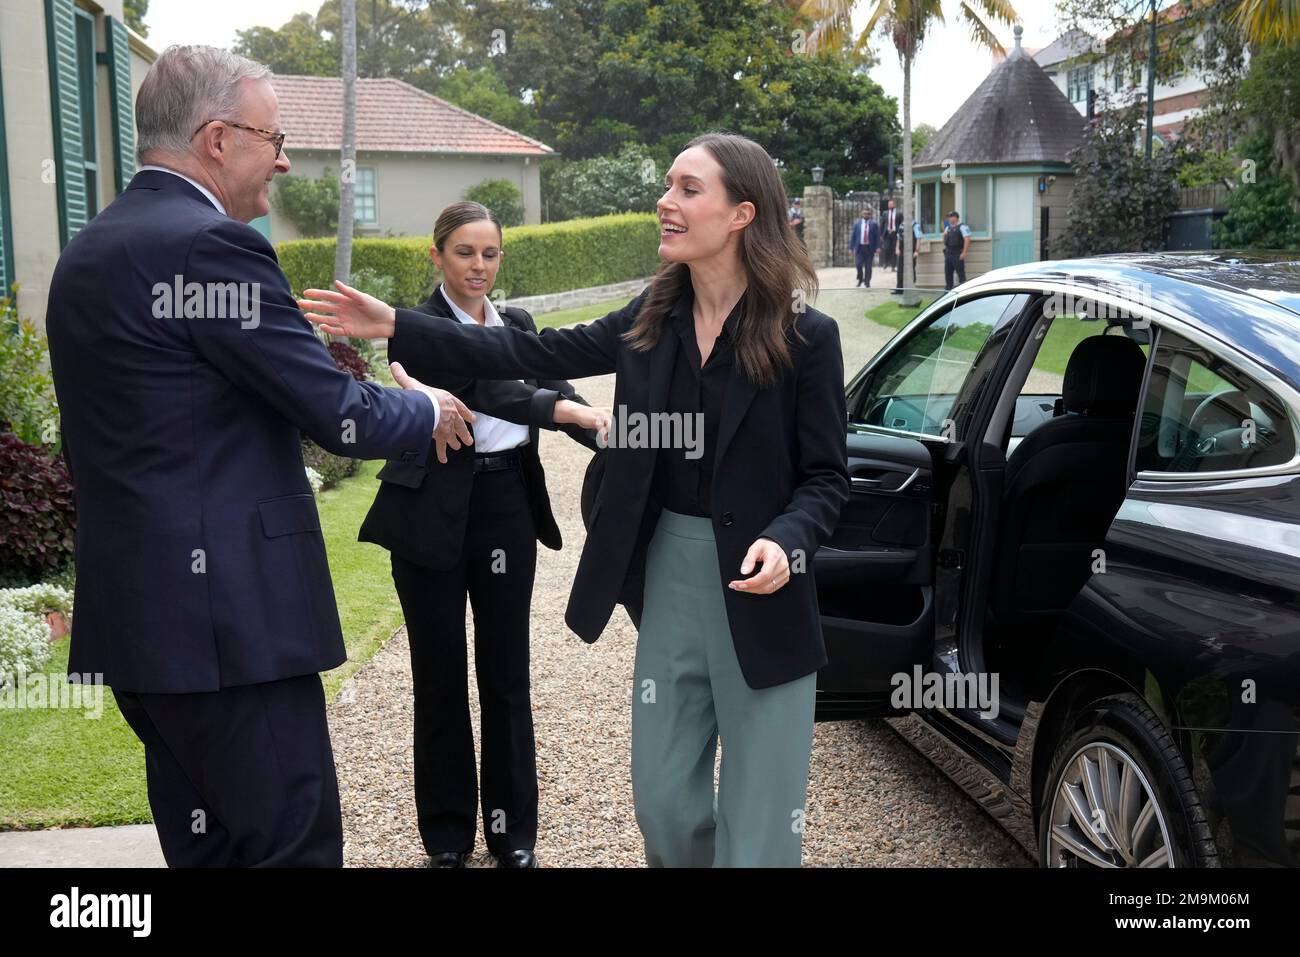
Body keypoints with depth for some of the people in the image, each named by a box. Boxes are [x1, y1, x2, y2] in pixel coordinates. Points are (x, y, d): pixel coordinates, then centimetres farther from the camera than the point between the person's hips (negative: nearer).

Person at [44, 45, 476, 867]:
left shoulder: (90, 251, 13)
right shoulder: (210, 243, -15)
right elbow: (337, 413, -14)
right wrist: (431, 414, 5)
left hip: (139, 607, 10)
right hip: (225, 614, -10)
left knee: (208, 845, 17)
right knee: (291, 846, -1)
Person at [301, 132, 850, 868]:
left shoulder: (806, 337, -11)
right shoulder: (652, 320, 3)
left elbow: (827, 476, -8)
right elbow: (533, 353, 2)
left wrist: (786, 541, -28)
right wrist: (396, 328, -2)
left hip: (757, 587, -5)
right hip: (669, 570, 5)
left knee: (758, 826, 5)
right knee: (664, 804, 16)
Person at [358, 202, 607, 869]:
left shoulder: (517, 326, 11)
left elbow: (556, 388, -2)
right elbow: (475, 385, -25)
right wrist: (560, 408, -38)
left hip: (508, 508, 4)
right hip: (433, 513, -4)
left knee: (506, 674, 9)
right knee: (440, 674, 7)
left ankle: (512, 830, 22)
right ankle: (447, 836, 22)